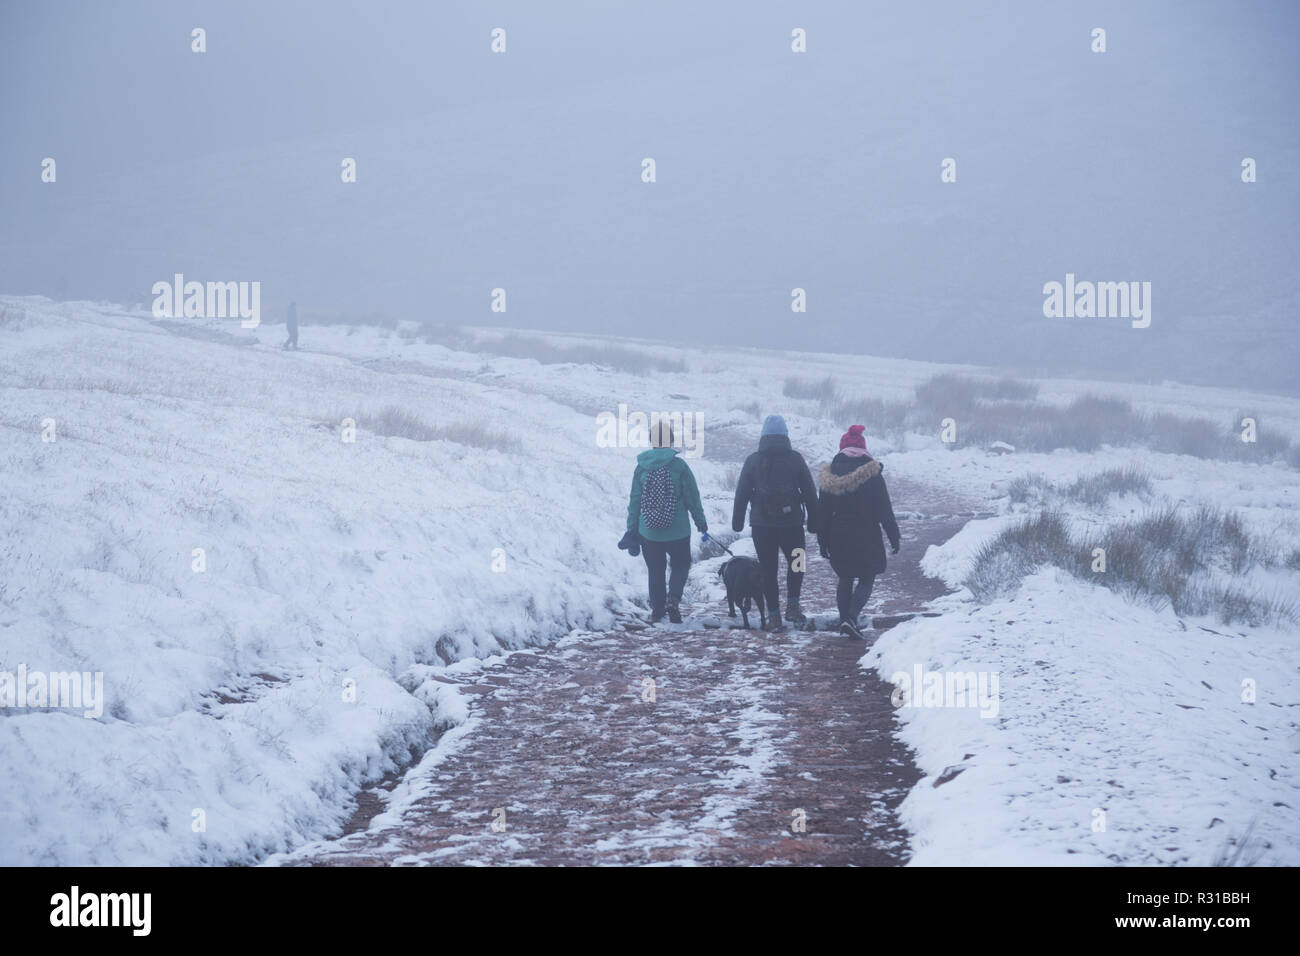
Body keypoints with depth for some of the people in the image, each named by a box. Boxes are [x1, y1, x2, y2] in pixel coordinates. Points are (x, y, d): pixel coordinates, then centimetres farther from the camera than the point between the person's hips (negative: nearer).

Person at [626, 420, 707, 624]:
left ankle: (657, 610, 16)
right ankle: (673, 599, -7)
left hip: (649, 533, 2)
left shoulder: (641, 468, -4)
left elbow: (634, 500, 2)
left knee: (655, 570, 15)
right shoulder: (679, 466, -10)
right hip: (678, 531, -2)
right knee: (681, 565, 15)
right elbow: (692, 497, -5)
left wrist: (631, 529, 12)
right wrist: (701, 522, 9)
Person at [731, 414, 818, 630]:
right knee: (796, 563, 19)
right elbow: (810, 492, 0)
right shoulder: (795, 459, -2)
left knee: (768, 570, 7)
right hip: (792, 523, 0)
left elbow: (741, 493, 2)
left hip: (762, 525, 0)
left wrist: (737, 522, 12)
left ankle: (773, 616, 4)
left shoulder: (753, 461, -1)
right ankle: (792, 606, 5)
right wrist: (813, 521, 9)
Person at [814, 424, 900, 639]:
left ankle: (845, 619, 15)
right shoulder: (872, 474, -8)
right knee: (866, 579, 5)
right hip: (866, 537, -3)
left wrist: (823, 541, 12)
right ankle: (851, 618, -14)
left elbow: (823, 512, 4)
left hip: (838, 537, 3)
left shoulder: (830, 476, 0)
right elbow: (885, 510, -7)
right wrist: (894, 537, 1)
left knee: (845, 579, 18)